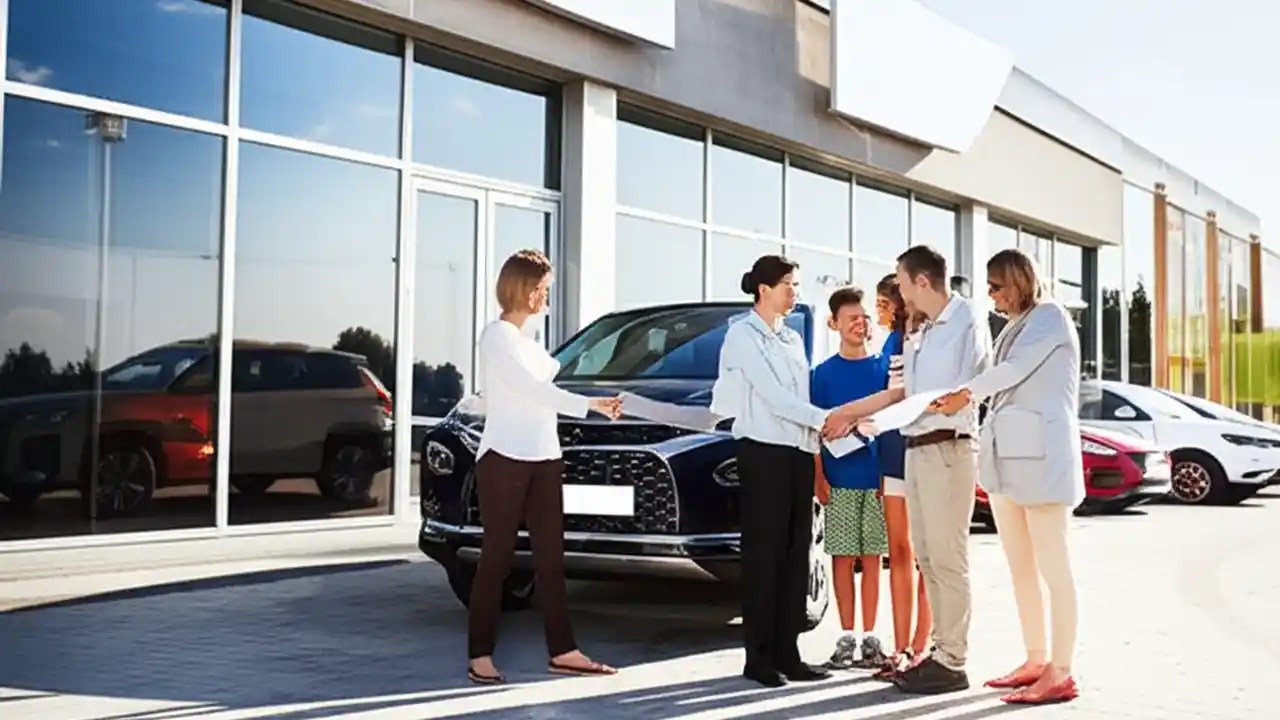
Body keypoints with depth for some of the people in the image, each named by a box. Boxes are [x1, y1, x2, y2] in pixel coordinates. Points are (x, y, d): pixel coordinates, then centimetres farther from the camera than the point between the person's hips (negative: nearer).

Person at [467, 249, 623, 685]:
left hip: (543, 459, 8)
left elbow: (538, 391, 14)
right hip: (505, 458, -8)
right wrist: (590, 406, -24)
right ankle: (480, 656, 6)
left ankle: (562, 651, 12)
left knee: (550, 557, 7)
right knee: (497, 557, -2)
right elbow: (532, 389, -19)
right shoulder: (497, 336, -9)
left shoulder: (526, 338, 17)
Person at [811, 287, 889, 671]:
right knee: (843, 558, 3)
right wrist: (819, 477, -6)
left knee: (872, 559, 6)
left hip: (877, 477, 1)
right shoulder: (823, 373, 4)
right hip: (839, 480, -1)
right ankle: (847, 637, 10)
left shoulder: (883, 368, 6)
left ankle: (870, 637, 13)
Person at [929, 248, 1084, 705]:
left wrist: (968, 393, -17)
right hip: (1006, 453, 9)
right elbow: (1001, 386, 16)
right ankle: (1035, 661, 16)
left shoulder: (1050, 316, -2)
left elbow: (1015, 369, -13)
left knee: (1052, 567, -7)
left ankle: (1061, 674, -6)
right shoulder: (1014, 328, 22)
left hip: (1041, 453, -9)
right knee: (1020, 569, 9)